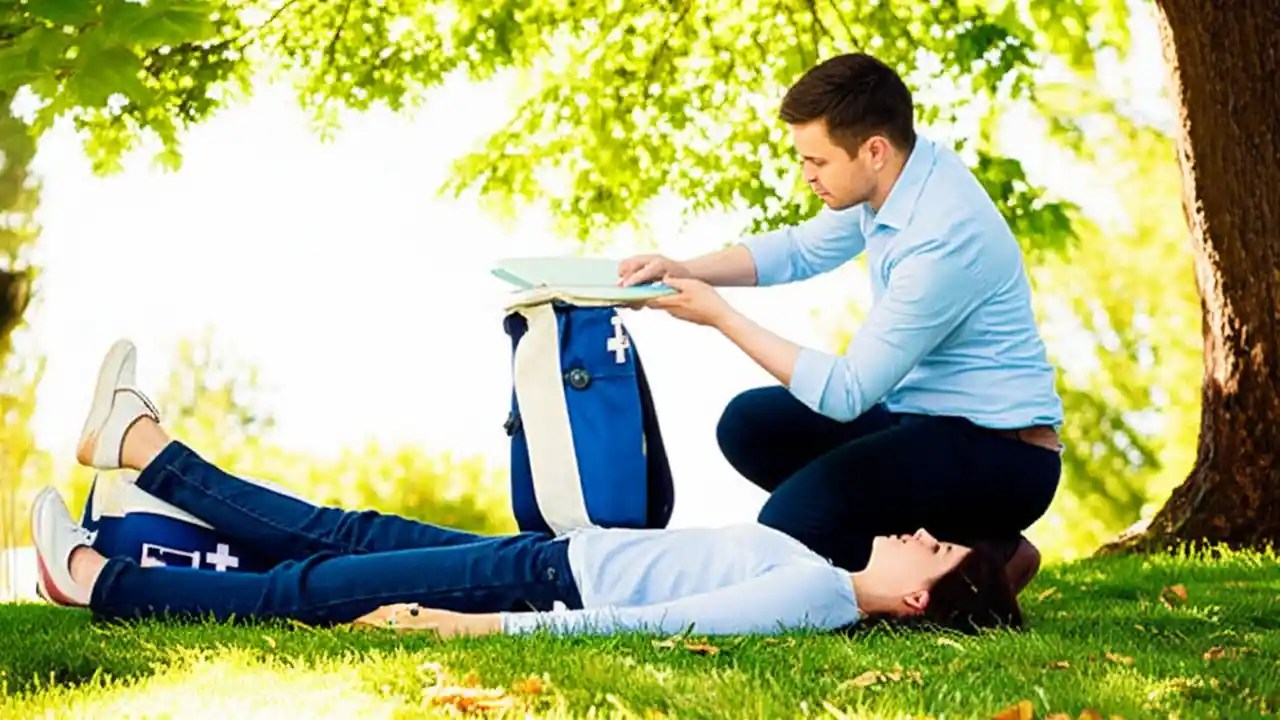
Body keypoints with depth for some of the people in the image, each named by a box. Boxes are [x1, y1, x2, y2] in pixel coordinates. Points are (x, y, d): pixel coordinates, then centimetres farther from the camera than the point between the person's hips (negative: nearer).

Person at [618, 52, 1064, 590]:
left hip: (1001, 454, -10)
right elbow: (802, 249, 15)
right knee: (748, 425, 4)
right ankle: (938, 543, 4)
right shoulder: (894, 175, -2)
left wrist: (719, 315, -19)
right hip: (924, 416, 10)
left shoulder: (944, 239, -29)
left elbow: (846, 393, -24)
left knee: (791, 523, -23)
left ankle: (990, 557, -2)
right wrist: (685, 270, 0)